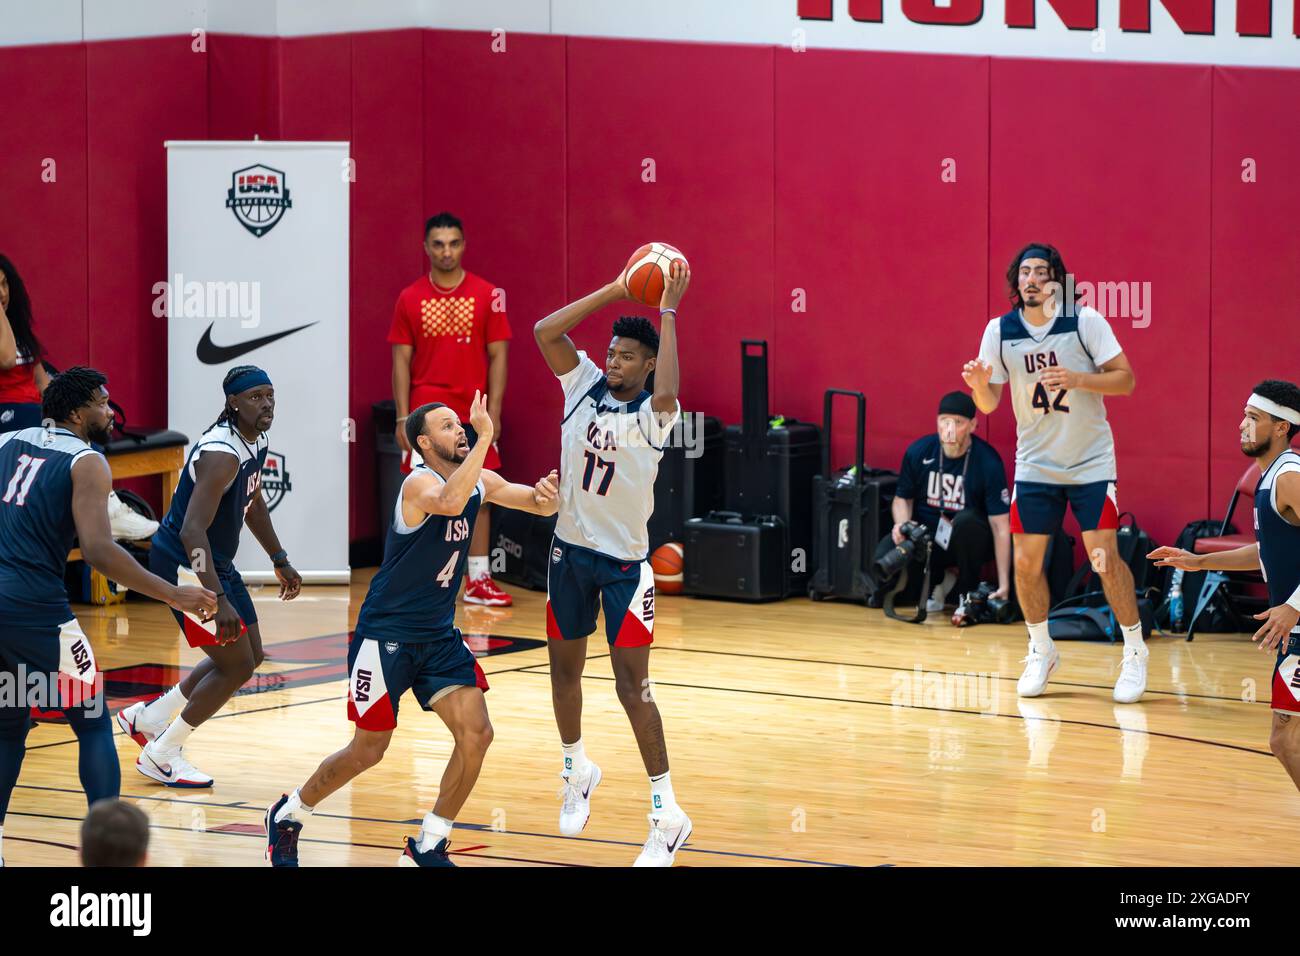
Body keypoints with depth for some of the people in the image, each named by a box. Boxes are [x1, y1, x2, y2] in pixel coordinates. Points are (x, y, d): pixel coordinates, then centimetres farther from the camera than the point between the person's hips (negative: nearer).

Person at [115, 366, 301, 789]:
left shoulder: (257, 441, 3)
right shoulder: (222, 453, -28)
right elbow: (192, 531, -34)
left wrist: (280, 560, 24)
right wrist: (218, 600, -39)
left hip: (217, 563, 10)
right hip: (184, 566, -10)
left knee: (249, 657, 16)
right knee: (237, 664, -7)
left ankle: (147, 718, 27)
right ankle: (160, 756, 6)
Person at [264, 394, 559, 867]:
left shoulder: (480, 481, 3)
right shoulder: (419, 483, -21)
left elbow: (539, 505, 10)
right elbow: (449, 502, -44)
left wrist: (545, 494, -14)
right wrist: (485, 437, -42)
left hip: (439, 636, 7)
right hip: (385, 636, -7)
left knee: (476, 734, -8)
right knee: (369, 750, 3)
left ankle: (428, 846, 6)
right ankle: (288, 815, 27)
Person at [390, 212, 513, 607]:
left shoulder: (487, 295, 1)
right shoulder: (410, 298, 2)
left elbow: (497, 356, 2)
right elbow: (401, 360, 3)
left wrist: (493, 412, -5)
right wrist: (402, 418, -4)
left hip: (473, 414, 0)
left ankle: (479, 580, 7)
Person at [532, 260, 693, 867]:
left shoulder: (652, 414, -13)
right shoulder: (584, 386, -1)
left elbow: (667, 391, -38)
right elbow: (545, 331, -10)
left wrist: (668, 312, -30)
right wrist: (616, 291, -14)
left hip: (625, 560, -5)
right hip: (570, 549, 5)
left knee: (632, 685, -9)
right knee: (564, 668, 17)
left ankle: (667, 815, -4)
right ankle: (577, 772, 41)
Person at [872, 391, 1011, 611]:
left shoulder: (988, 461, -16)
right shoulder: (918, 451, -7)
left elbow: (1000, 526, -18)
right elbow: (902, 498, 11)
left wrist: (1003, 585, -24)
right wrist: (902, 524, -14)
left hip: (967, 543, -2)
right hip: (926, 538, 2)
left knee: (966, 520, -36)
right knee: (885, 558, -27)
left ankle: (969, 594, -12)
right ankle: (936, 582, 5)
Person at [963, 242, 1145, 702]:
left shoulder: (1085, 321, -11)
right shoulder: (1000, 331, -2)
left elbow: (1125, 379, -10)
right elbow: (989, 403, 2)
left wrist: (1076, 379, -26)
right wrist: (979, 384, -21)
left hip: (1091, 463, -3)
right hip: (1034, 464, 3)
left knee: (1104, 557, -9)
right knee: (1027, 561, 1)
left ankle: (1135, 652, 7)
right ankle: (1041, 652, 20)